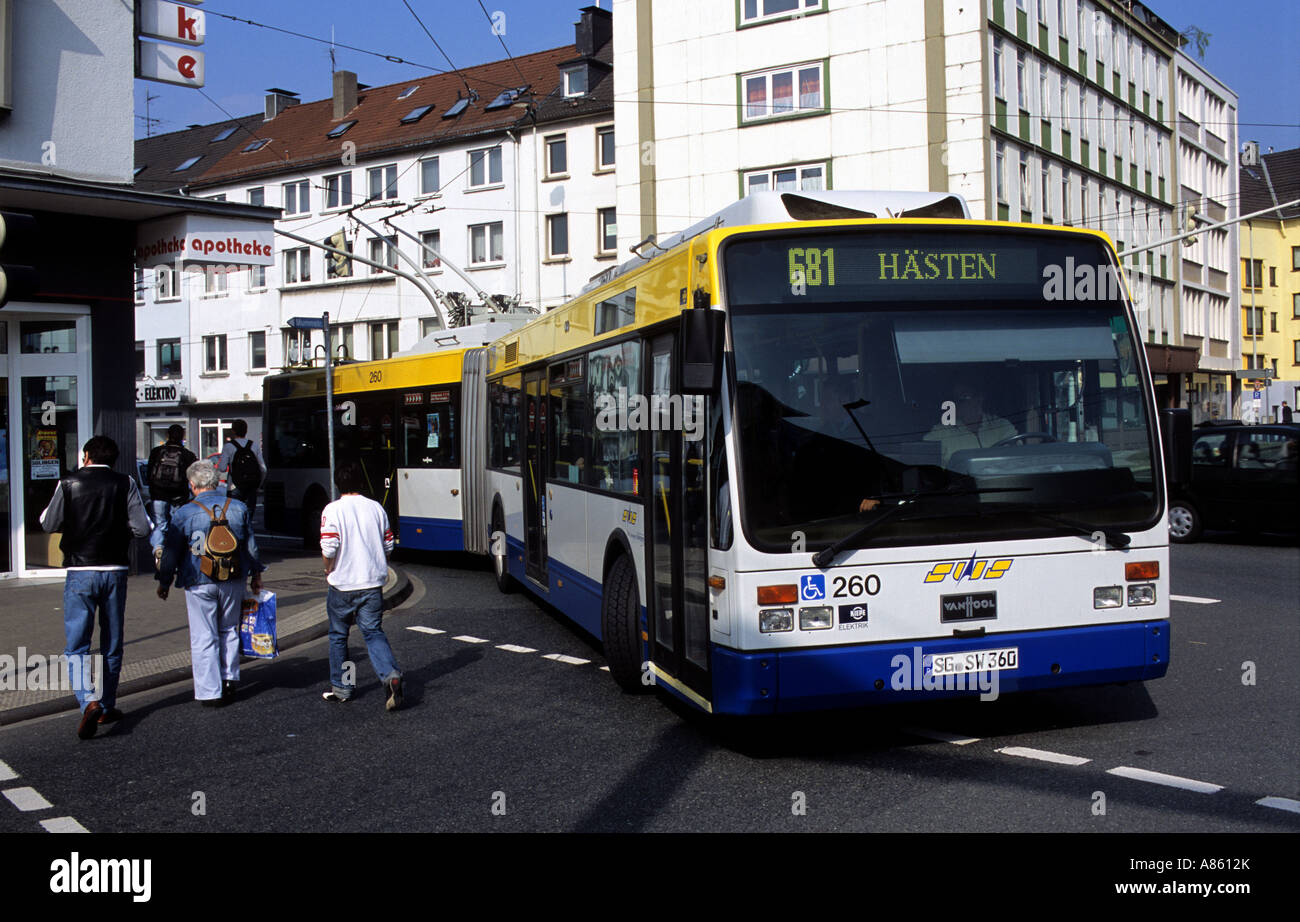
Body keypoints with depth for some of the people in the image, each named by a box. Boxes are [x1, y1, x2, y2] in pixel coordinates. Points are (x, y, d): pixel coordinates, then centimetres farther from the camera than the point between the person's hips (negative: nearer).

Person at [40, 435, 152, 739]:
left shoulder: (68, 484, -4)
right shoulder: (125, 483, -3)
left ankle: (89, 701, -18)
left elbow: (49, 524, 5)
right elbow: (142, 528, -7)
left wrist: (48, 508, 25)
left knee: (77, 645, 2)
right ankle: (107, 708, 21)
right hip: (114, 570, 1)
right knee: (112, 644, 14)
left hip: (79, 572, -1)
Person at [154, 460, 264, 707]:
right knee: (229, 631, 19)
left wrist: (164, 582, 12)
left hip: (199, 584, -3)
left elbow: (171, 554, -1)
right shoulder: (238, 508, 2)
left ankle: (210, 692, 5)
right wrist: (255, 575, 22)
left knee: (203, 637, 4)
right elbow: (251, 546, 10)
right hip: (233, 582, 3)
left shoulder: (183, 514, -7)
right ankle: (229, 679, 16)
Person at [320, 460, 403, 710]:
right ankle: (391, 675, -19)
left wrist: (329, 570, 1)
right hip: (373, 582, 3)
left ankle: (341, 688, 23)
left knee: (338, 636, 14)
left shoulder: (332, 510, -9)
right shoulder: (376, 508, 3)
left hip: (342, 584, -3)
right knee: (374, 632, 5)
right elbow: (388, 546, 6)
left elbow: (328, 547, -17)